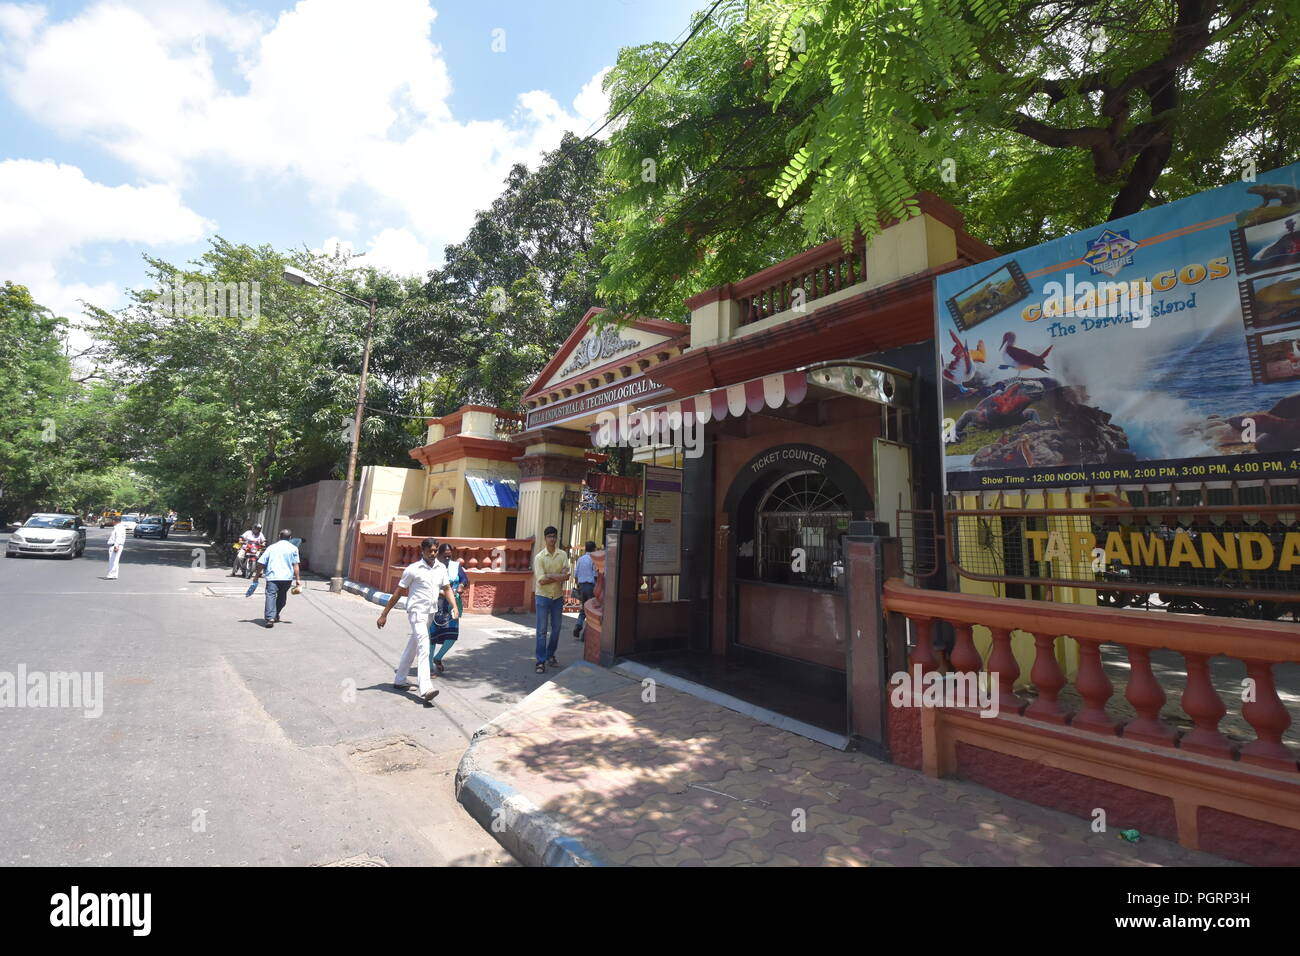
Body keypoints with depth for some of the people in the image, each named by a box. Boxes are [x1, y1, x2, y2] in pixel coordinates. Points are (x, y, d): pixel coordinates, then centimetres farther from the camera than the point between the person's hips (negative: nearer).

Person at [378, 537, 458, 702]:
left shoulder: (441, 569, 7)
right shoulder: (413, 569, -9)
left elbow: (447, 589, 12)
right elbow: (398, 592, -5)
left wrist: (454, 607, -3)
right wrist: (384, 614, -2)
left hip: (430, 613, 7)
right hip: (416, 611, -7)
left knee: (412, 648, 19)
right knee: (424, 647, -17)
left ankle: (399, 680, 34)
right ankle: (426, 689, -22)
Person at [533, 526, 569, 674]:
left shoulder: (563, 555, 1)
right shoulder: (539, 557, -8)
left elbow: (566, 576, -9)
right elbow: (541, 580, -16)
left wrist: (550, 576, -20)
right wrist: (558, 577, -15)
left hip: (558, 597, 4)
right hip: (543, 596, -3)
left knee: (556, 629, 12)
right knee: (542, 630, -1)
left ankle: (550, 656, 29)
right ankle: (541, 661, 5)